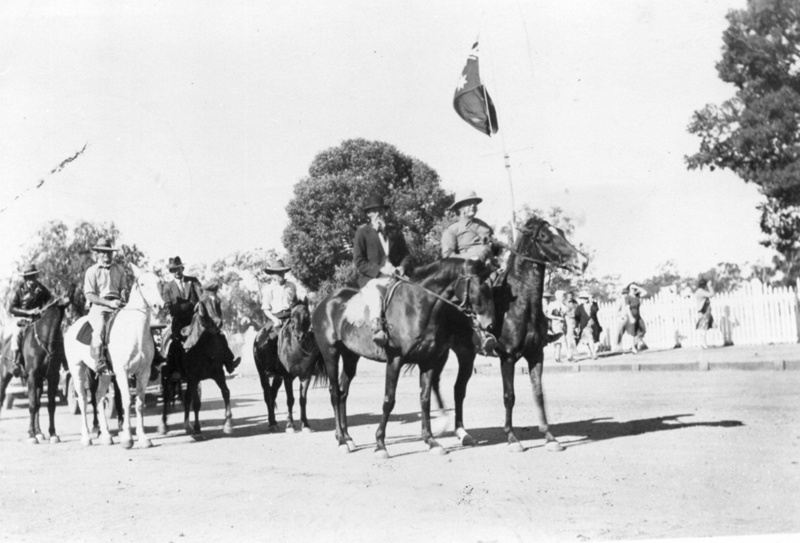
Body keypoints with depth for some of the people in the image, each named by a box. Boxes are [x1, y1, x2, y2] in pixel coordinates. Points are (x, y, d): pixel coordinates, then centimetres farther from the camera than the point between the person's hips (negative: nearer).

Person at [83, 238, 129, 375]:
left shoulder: (119, 269, 16)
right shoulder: (92, 271, 5)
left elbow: (124, 288, 19)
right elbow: (89, 295, -3)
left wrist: (123, 299, -5)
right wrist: (108, 303, -15)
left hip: (117, 306, 4)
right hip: (98, 307, -4)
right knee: (99, 327, -32)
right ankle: (100, 363, -35)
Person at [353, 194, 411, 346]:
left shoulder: (395, 232, 18)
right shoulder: (362, 232, 6)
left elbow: (406, 254, 20)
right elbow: (359, 262, -1)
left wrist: (402, 267, -4)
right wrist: (380, 269, -14)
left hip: (394, 277, 5)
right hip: (371, 280, -4)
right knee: (376, 297, -36)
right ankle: (377, 331, -49)